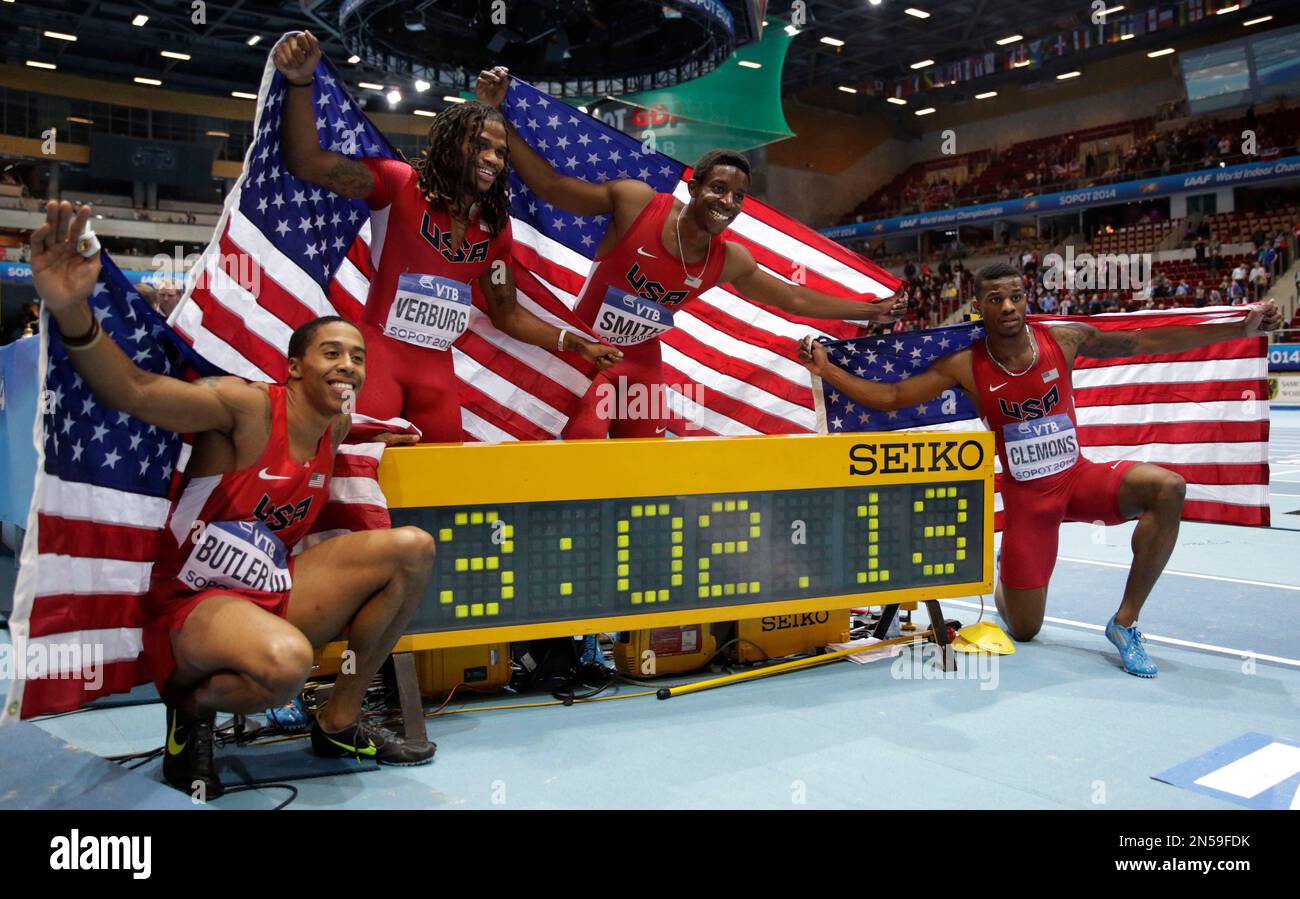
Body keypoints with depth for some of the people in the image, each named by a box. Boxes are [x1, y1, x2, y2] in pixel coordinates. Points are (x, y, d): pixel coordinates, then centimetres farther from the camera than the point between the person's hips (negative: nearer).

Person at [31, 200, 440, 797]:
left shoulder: (337, 429, 7)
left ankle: (340, 723, 5)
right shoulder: (246, 407, -15)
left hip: (276, 595, 8)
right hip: (192, 604, -7)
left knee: (412, 548, -6)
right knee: (285, 662, -40)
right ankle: (191, 708, -1)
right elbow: (135, 391, -31)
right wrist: (72, 311, -47)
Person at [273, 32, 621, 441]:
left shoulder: (495, 226, 7)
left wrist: (576, 343, 9)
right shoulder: (400, 183, -7)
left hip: (438, 367, 6)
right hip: (379, 350, -5)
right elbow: (307, 163, -19)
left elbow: (506, 313, 16)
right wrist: (301, 83, -34)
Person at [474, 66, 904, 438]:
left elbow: (794, 298, 7)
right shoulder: (635, 201, -18)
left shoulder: (730, 261, -6)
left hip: (643, 363, 5)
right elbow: (550, 186, -14)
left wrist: (870, 310, 12)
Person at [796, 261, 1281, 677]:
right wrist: (825, 369, -22)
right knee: (1023, 630, 1)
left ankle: (1124, 622, -13)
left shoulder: (1064, 339, -8)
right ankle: (1002, 586, 43)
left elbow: (1149, 341, -4)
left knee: (1168, 489, -29)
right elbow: (889, 398, -11)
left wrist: (1241, 328, -6)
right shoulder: (965, 366, -12)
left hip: (1078, 476, 2)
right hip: (1025, 495, -1)